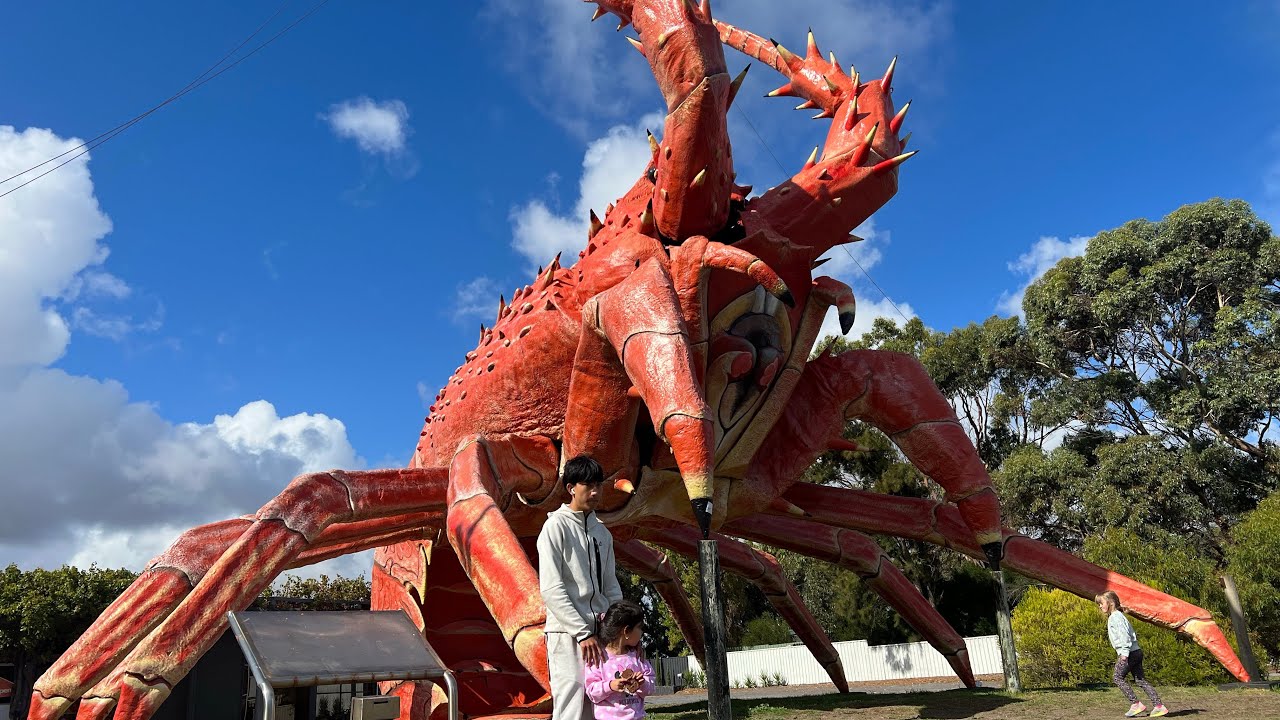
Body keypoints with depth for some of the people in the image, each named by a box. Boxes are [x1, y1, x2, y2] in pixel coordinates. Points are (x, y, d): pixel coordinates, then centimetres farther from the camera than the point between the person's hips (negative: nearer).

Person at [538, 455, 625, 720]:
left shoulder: (602, 532, 16)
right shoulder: (556, 526, -4)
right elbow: (550, 589, -11)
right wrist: (583, 633, -14)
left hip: (598, 632, 6)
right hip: (567, 632, -6)